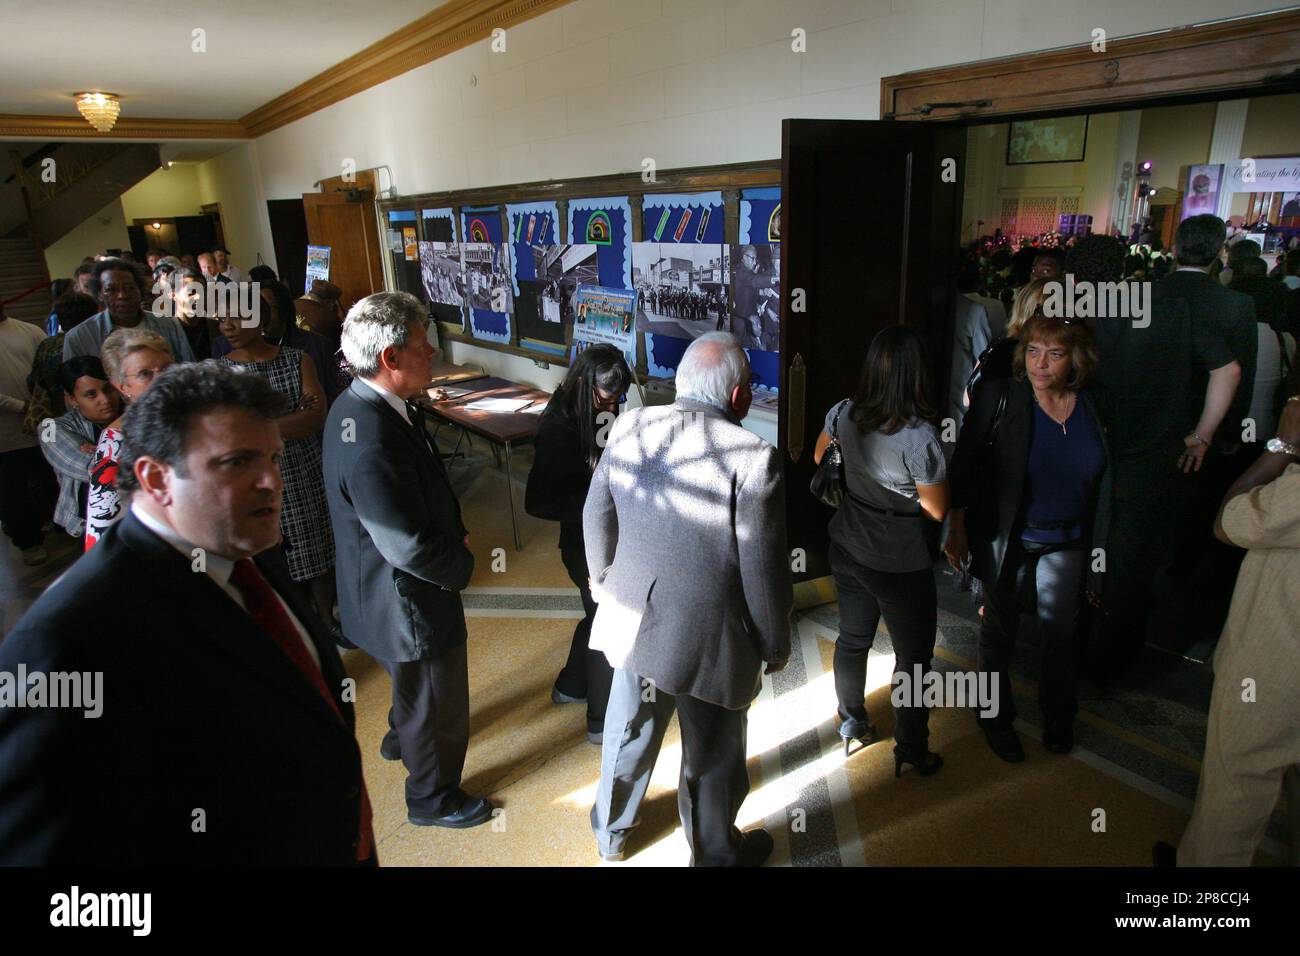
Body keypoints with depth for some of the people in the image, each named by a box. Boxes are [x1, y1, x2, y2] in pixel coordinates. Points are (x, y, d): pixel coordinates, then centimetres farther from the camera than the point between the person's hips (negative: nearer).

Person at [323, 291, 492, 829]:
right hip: (410, 603, -10)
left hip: (387, 594, 10)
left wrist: (454, 533, 1)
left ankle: (402, 738, 63)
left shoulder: (361, 405, -3)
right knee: (439, 705, 15)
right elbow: (410, 546, -33)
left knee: (414, 683, 35)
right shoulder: (372, 440, -36)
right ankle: (433, 799, 40)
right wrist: (463, 564, -15)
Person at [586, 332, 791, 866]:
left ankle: (610, 832, 50)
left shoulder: (629, 427, -8)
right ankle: (716, 854, 44)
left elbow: (597, 515, 3)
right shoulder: (753, 457, -22)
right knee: (712, 758, 19)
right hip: (709, 640, -4)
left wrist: (601, 574, 22)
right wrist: (775, 645, -1)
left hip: (633, 621, 5)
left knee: (628, 731, 26)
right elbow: (764, 569, -17)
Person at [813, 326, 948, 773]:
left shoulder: (844, 413, -9)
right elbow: (937, 509, -17)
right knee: (914, 657, 14)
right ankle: (911, 750, 29)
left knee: (853, 638, 23)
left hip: (848, 548, 6)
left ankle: (851, 722, 43)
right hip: (900, 564, -6)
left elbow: (820, 455, 12)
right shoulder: (919, 436, -27)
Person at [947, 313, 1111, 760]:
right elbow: (964, 464, -10)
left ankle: (1057, 715, 42)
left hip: (1066, 542, 3)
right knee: (1000, 628, 13)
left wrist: (1096, 547, 7)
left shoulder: (1093, 408, -4)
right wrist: (957, 529, -10)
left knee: (1062, 631, 17)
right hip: (1007, 539, -3)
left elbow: (1101, 485, 5)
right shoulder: (999, 397, -16)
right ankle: (996, 716, 35)